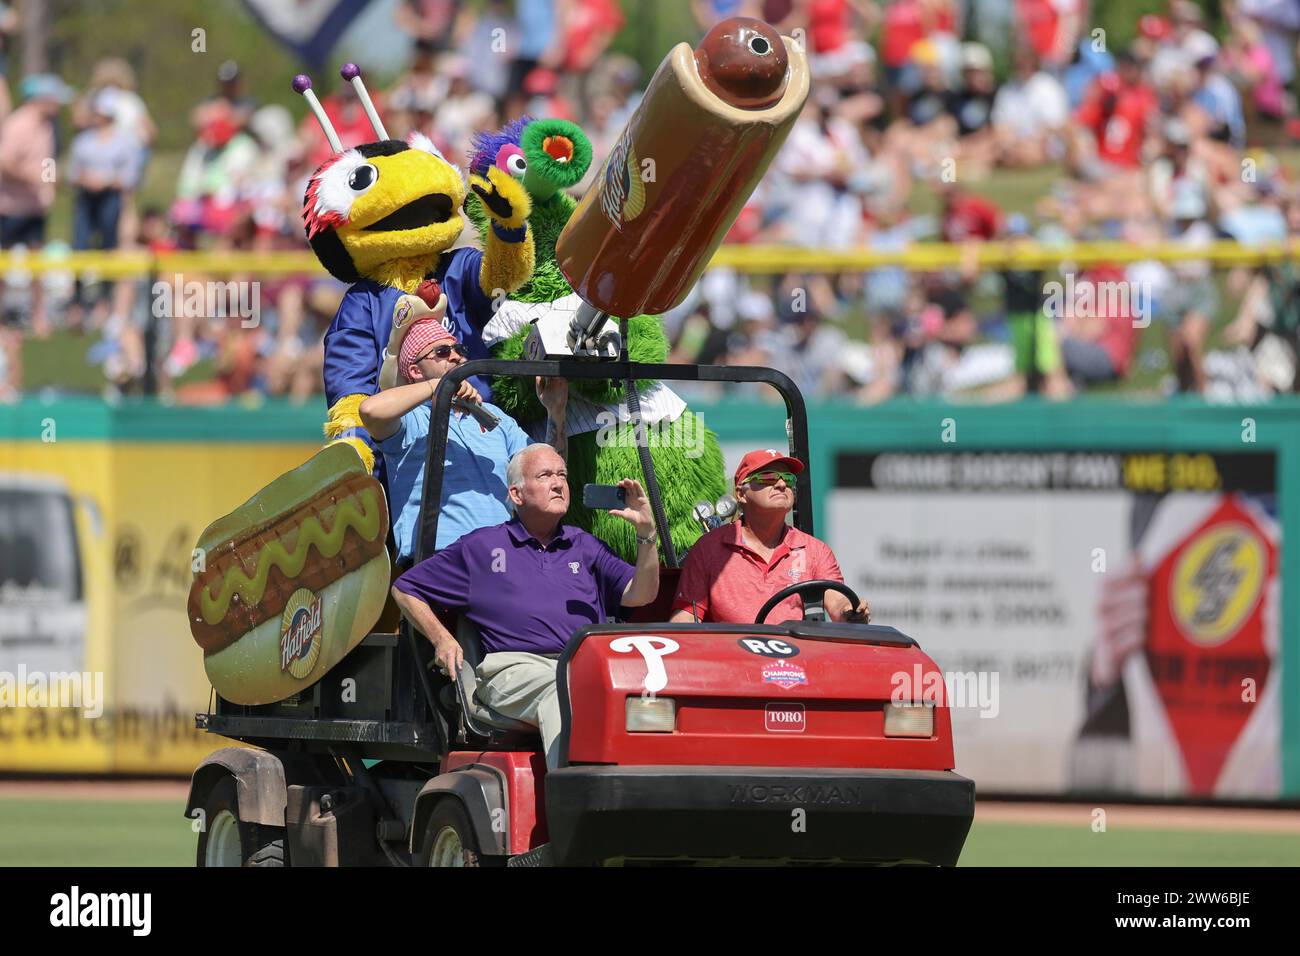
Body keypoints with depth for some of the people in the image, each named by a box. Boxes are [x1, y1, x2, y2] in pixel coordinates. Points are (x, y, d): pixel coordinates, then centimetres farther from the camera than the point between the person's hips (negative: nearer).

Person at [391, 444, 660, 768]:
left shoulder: (586, 547, 26)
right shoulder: (481, 547, 19)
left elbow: (641, 594, 13)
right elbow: (405, 589, 24)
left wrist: (646, 531, 0)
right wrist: (441, 638, 9)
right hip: (515, 666, -3)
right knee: (561, 692, -38)